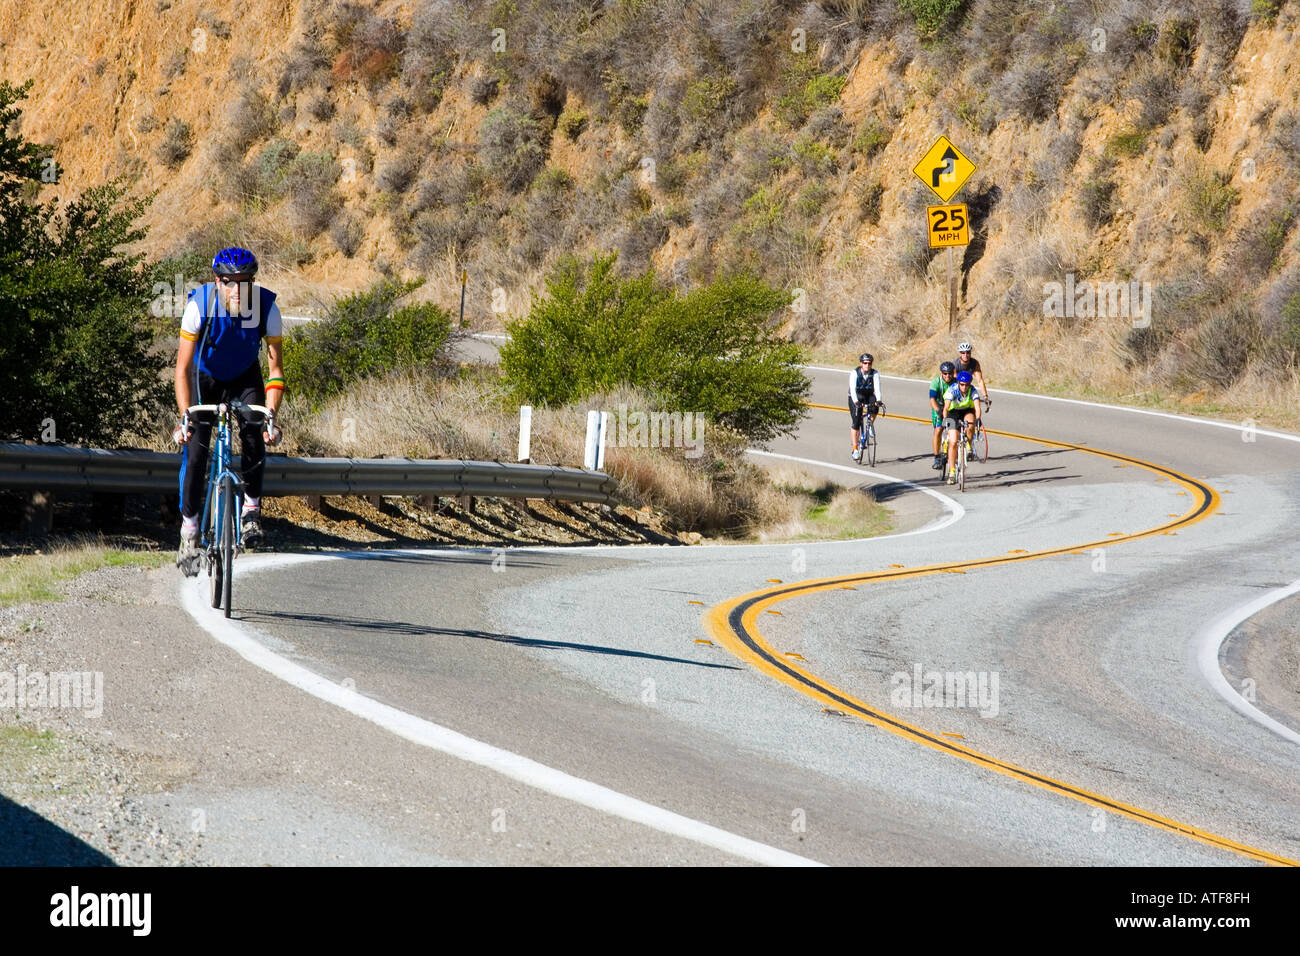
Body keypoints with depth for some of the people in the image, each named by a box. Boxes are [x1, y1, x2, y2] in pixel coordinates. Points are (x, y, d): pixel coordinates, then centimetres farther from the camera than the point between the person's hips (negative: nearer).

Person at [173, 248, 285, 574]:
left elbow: (275, 367, -24)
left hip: (244, 378, 1)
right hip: (204, 377, -1)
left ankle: (251, 507, -7)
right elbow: (183, 368, -28)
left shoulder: (266, 306, -27)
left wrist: (271, 416, -35)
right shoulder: (200, 305, -31)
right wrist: (184, 418, -38)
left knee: (254, 432, -25)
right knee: (194, 447, -13)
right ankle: (189, 533, -2)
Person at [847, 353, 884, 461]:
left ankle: (870, 422, -2)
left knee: (874, 407, -33)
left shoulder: (875, 374, -15)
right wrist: (856, 401, -47)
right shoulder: (854, 373, -20)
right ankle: (855, 449, -5)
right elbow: (852, 388, -32)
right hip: (856, 397, -2)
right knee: (856, 423, -12)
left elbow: (877, 388, -27)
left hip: (869, 395, 2)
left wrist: (878, 400, -44)